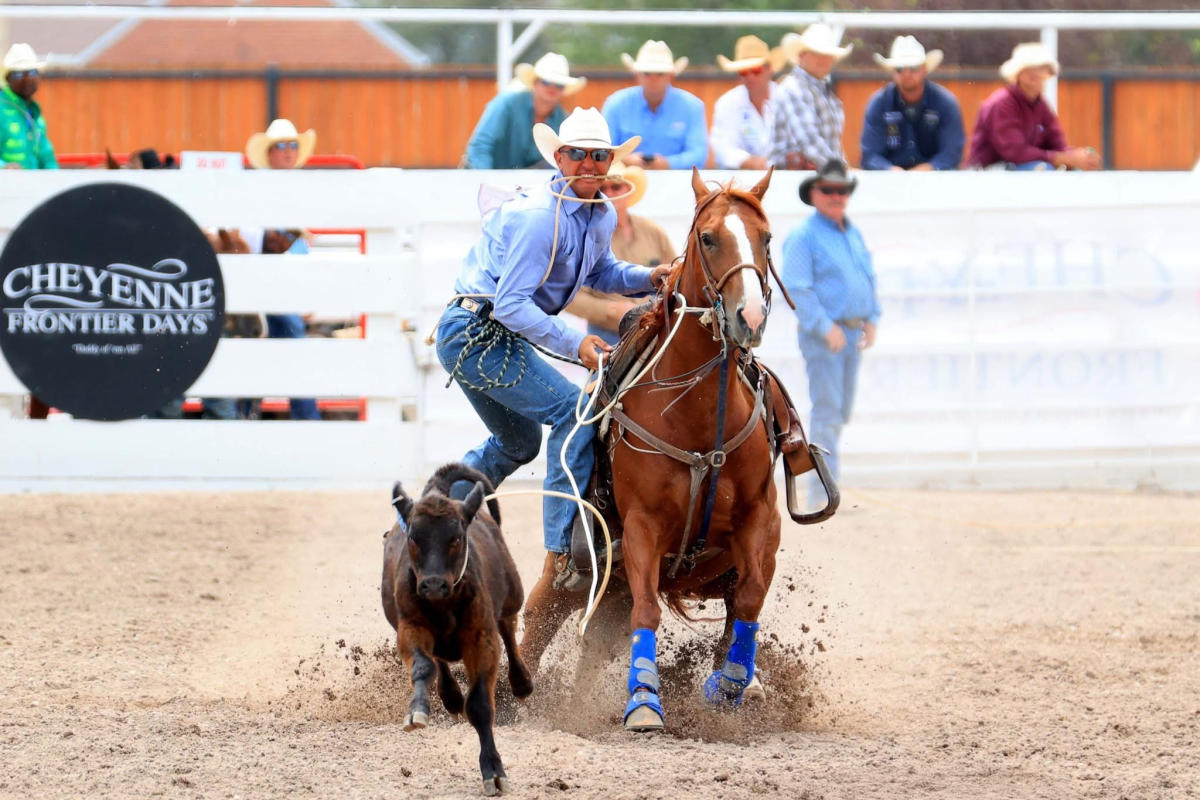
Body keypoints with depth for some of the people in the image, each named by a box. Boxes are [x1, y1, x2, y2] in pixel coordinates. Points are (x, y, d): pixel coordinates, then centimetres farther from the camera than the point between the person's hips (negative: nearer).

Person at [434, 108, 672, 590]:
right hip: (477, 330, -10)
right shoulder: (538, 216, -24)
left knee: (519, 442, 25)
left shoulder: (602, 216, 5)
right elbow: (511, 304, -26)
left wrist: (648, 278, 4)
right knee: (574, 409, -16)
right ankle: (561, 558, -18)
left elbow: (601, 272, 24)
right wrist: (574, 343, -32)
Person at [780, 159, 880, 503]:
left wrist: (871, 320, 11)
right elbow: (796, 289, -15)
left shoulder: (854, 234, 15)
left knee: (842, 410, 12)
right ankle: (824, 487, -7)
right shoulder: (803, 236, -9)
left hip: (851, 333, 8)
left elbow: (869, 278, 24)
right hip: (822, 334, -8)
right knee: (827, 410, -9)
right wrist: (826, 328, -18)